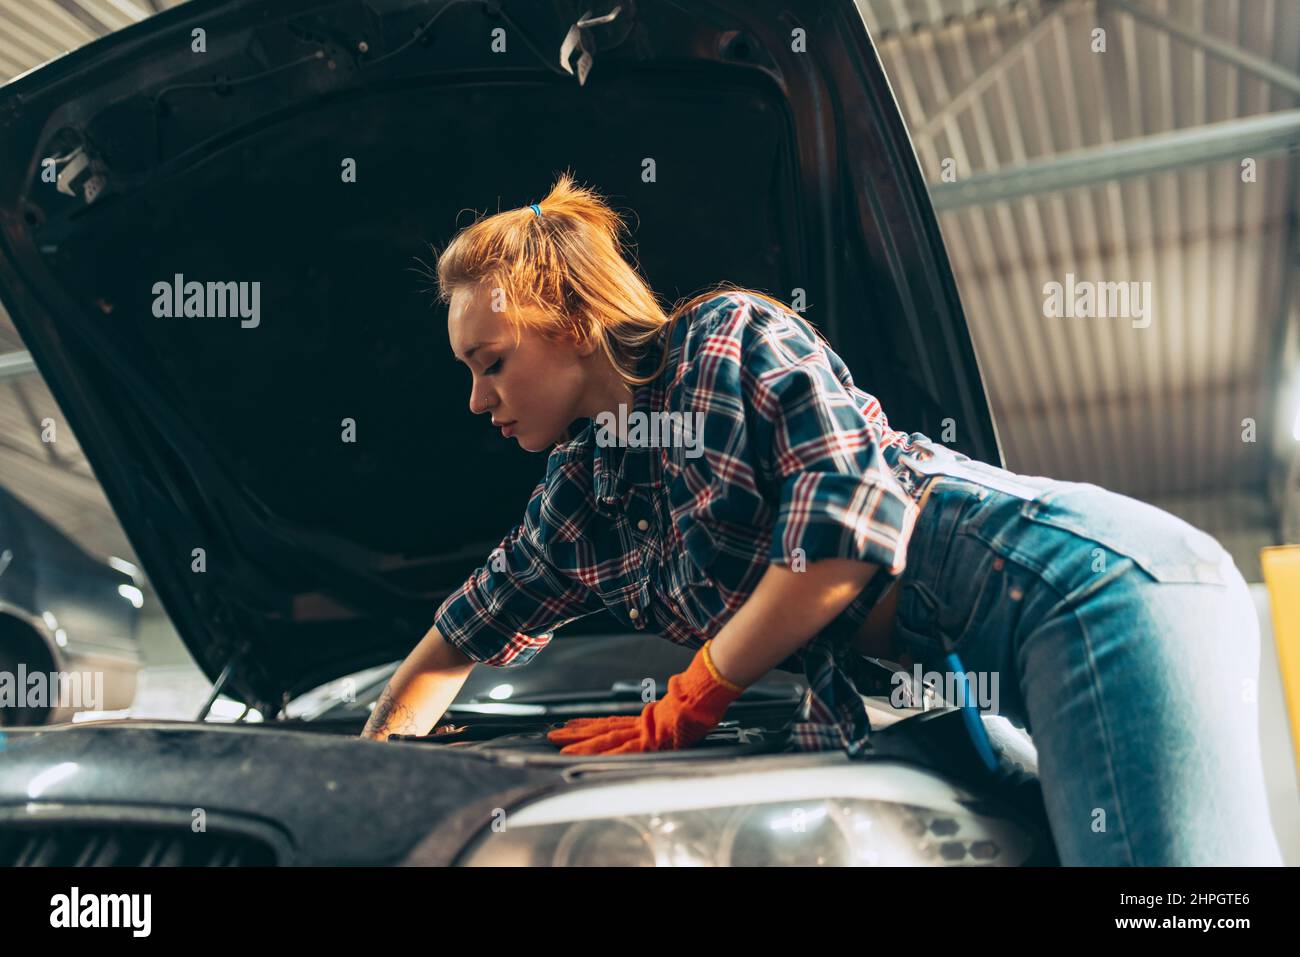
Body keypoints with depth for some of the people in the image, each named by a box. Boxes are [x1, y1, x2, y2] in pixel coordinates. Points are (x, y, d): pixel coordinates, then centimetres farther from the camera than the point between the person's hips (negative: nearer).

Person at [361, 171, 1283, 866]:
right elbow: (456, 643, 26)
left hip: (1082, 582, -7)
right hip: (987, 665, 8)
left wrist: (681, 710, -10)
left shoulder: (733, 335, -7)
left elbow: (851, 529, -18)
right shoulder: (579, 502, 16)